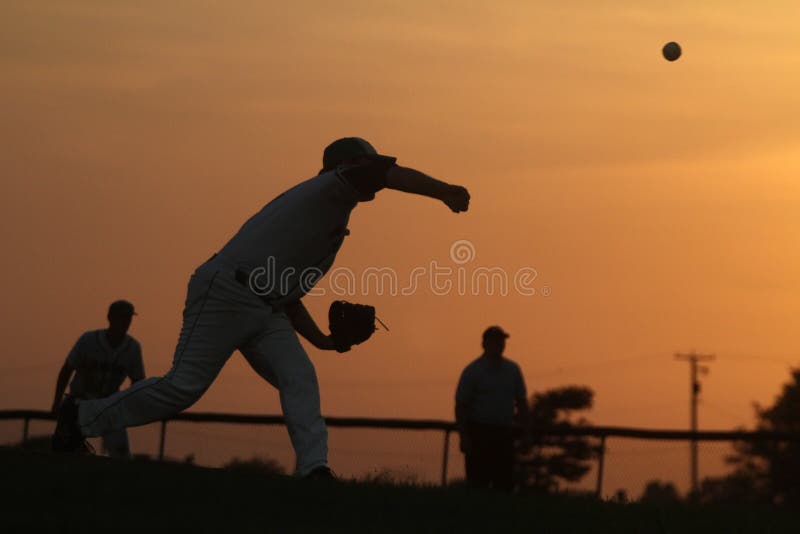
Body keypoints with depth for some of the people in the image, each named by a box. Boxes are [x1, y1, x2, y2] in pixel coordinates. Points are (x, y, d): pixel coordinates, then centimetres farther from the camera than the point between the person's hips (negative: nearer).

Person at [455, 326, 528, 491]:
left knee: (505, 484, 2)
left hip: (504, 435, 5)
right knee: (478, 484, -7)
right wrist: (464, 438, -12)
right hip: (479, 433, -5)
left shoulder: (512, 370, 11)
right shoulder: (472, 371, -3)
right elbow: (460, 406, -5)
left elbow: (521, 400, 21)